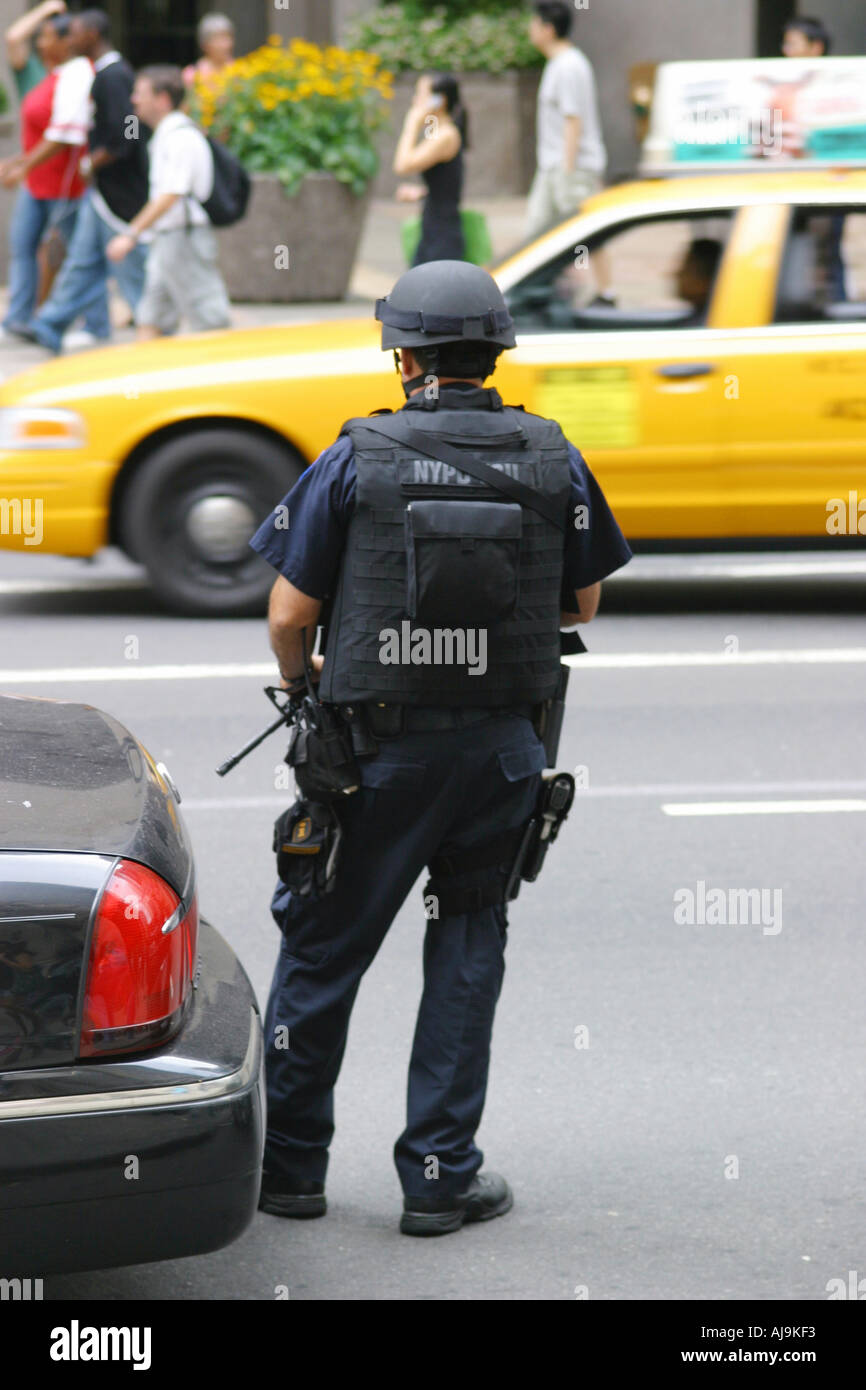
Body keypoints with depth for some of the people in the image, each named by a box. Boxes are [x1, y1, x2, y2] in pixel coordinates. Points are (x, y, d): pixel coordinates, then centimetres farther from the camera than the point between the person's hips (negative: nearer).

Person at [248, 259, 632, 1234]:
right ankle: (440, 1175, 11)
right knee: (468, 947, 13)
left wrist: (298, 678, 15)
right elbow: (583, 605, 10)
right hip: (504, 746, 2)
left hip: (383, 749, -2)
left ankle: (291, 1162, 20)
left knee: (324, 946, 11)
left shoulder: (355, 462, -10)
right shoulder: (551, 461, -1)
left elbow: (288, 616, -6)